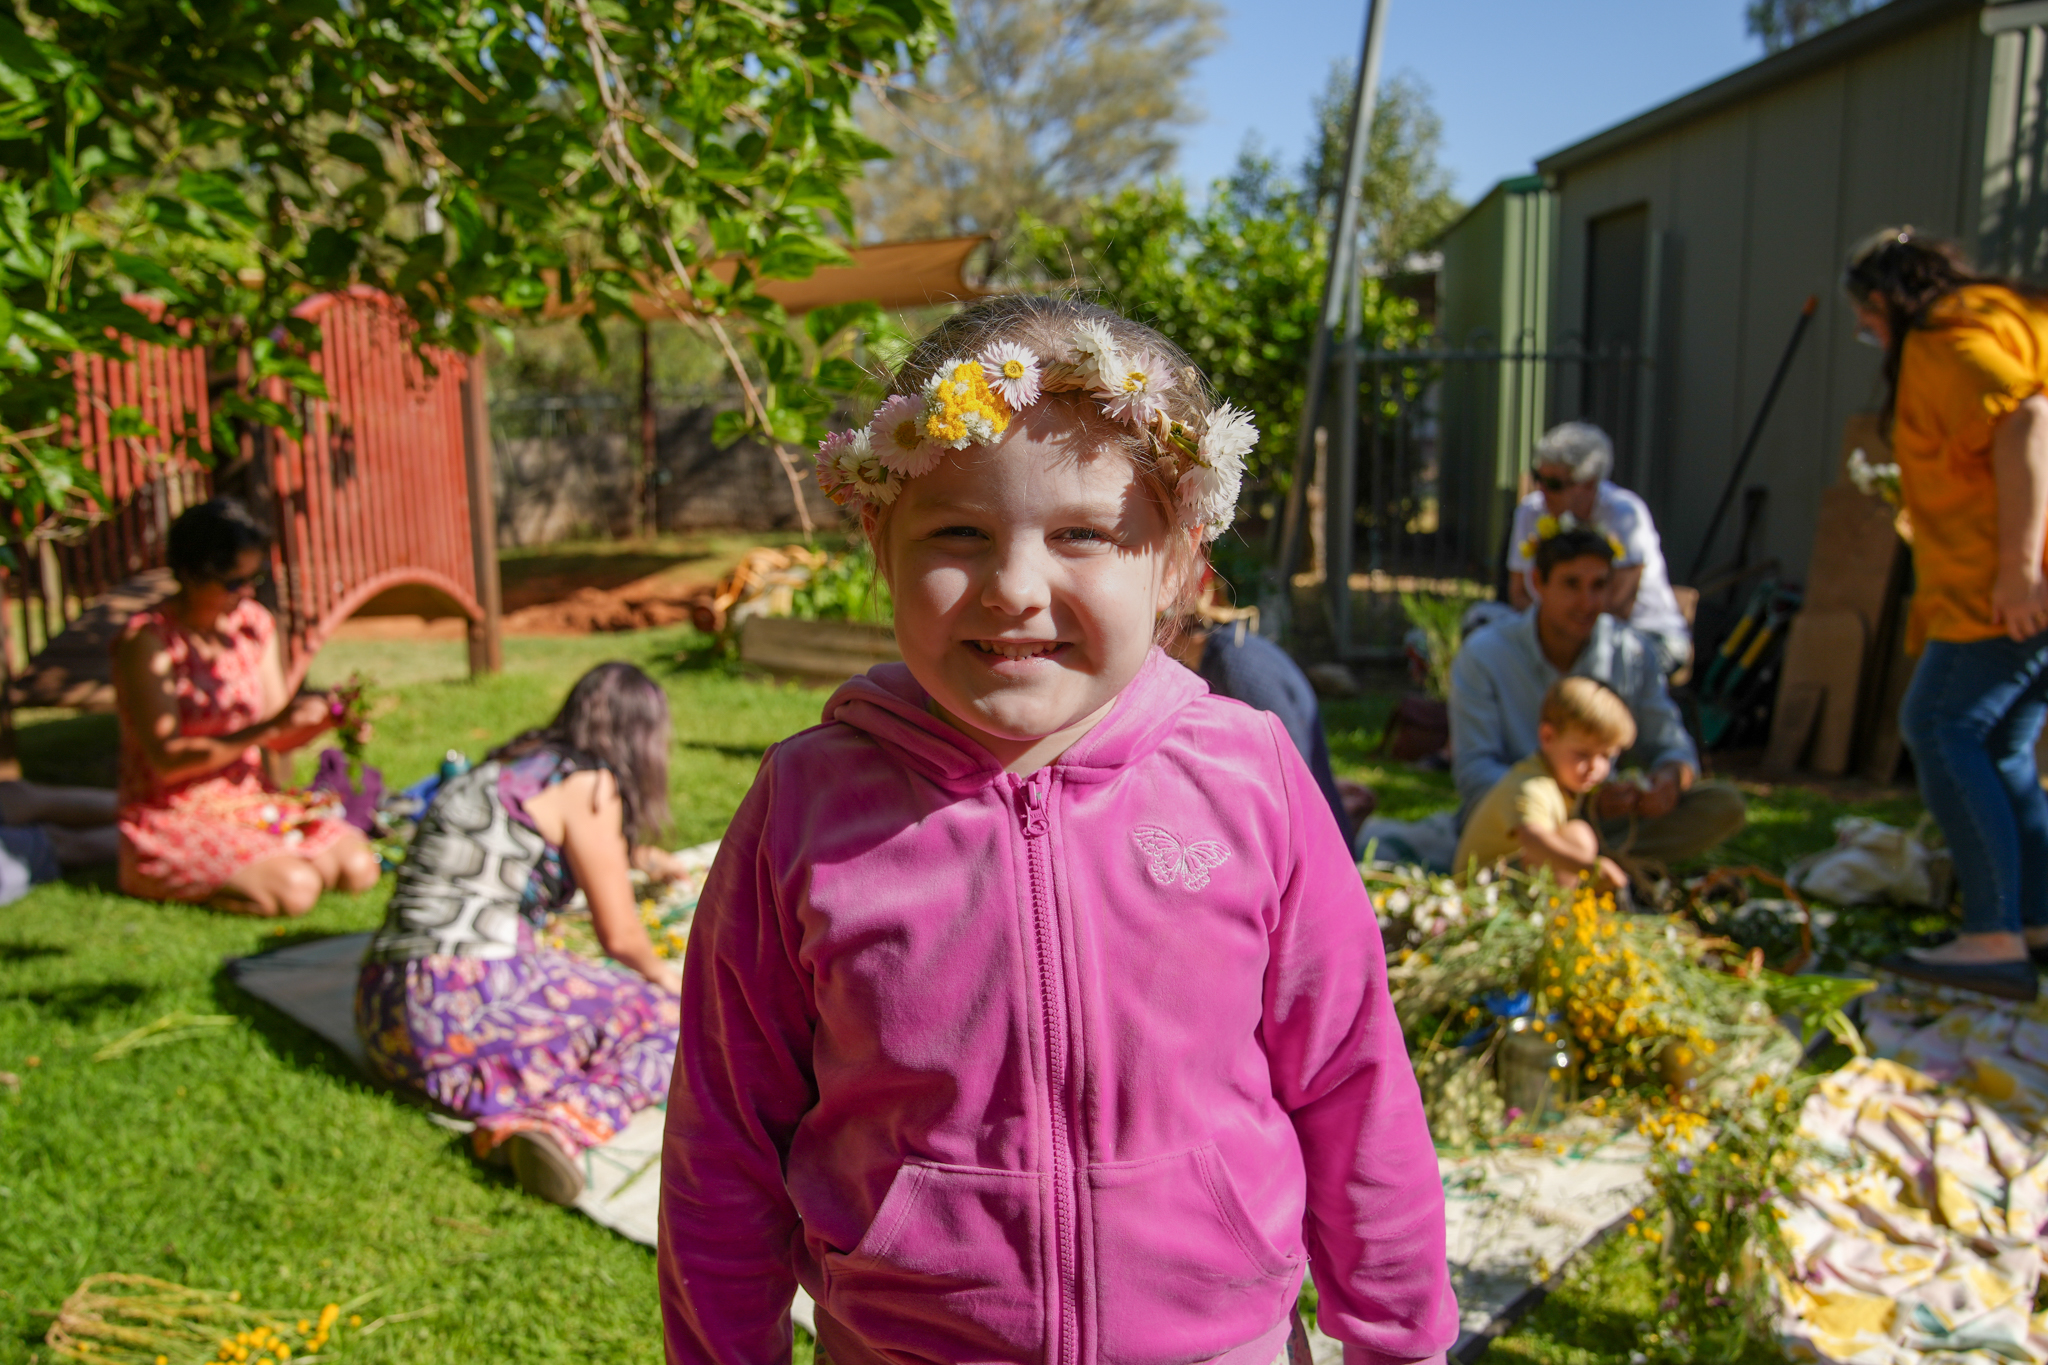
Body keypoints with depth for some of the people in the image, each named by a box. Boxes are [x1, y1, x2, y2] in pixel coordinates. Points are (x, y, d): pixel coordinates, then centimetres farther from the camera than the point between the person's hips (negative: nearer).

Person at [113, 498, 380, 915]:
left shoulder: (256, 623, 5)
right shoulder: (146, 641, -15)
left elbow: (278, 739, 7)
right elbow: (167, 759, -21)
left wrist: (328, 719, -14)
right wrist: (269, 726, -28)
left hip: (253, 799, 6)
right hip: (175, 820, -6)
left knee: (359, 868, -15)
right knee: (294, 888, -26)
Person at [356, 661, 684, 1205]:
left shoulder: (511, 765, 22)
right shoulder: (587, 786, -3)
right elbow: (619, 936, 1)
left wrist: (640, 857, 65)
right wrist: (661, 976, 23)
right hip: (473, 993, -8)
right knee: (670, 1023, -1)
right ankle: (562, 1124, -27)